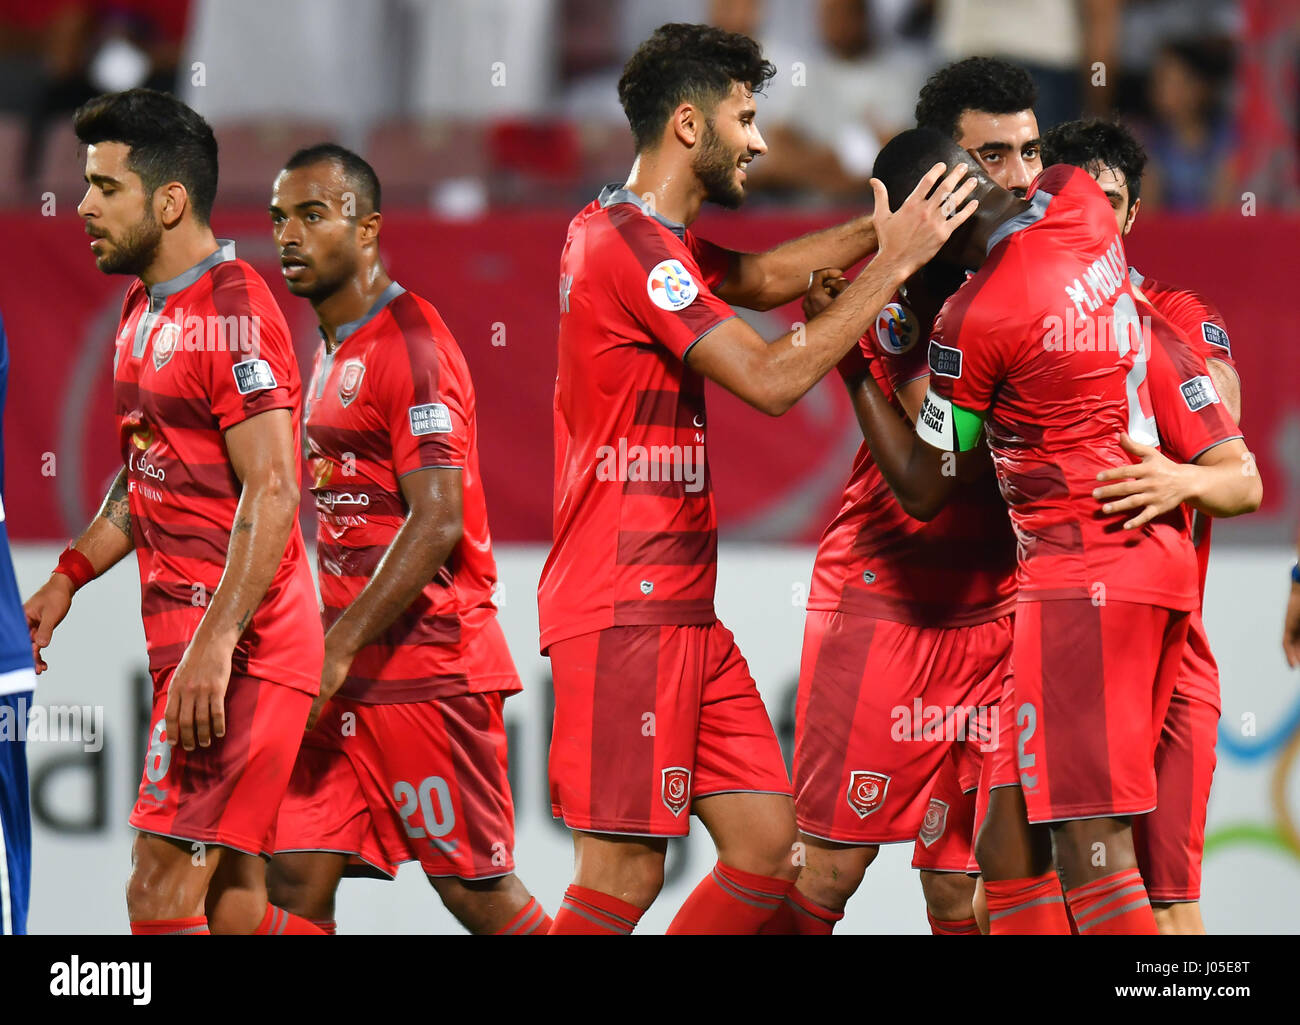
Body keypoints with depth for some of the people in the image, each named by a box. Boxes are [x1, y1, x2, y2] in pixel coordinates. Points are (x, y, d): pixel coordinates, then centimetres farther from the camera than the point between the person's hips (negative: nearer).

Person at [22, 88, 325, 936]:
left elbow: (271, 492, -21)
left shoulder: (231, 313, -14)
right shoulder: (147, 311, 17)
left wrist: (214, 644, -26)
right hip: (187, 640, 10)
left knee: (162, 890, -13)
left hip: (237, 650, -10)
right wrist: (67, 579, 17)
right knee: (233, 902, 10)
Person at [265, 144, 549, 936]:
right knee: (295, 875, 0)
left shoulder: (409, 344, -12)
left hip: (427, 666, -9)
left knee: (474, 886, -4)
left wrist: (339, 647, -23)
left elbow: (436, 522, -20)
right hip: (351, 672, 9)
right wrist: (330, 647, 18)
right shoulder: (335, 351, 18)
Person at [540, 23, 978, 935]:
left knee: (767, 849, 6)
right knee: (625, 875, -11)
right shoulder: (633, 245, -14)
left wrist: (885, 227, 16)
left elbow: (762, 278, 30)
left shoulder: (646, 238, 17)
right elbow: (771, 379, -19)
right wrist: (892, 265, -11)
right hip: (625, 611, -10)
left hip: (684, 611, 10)